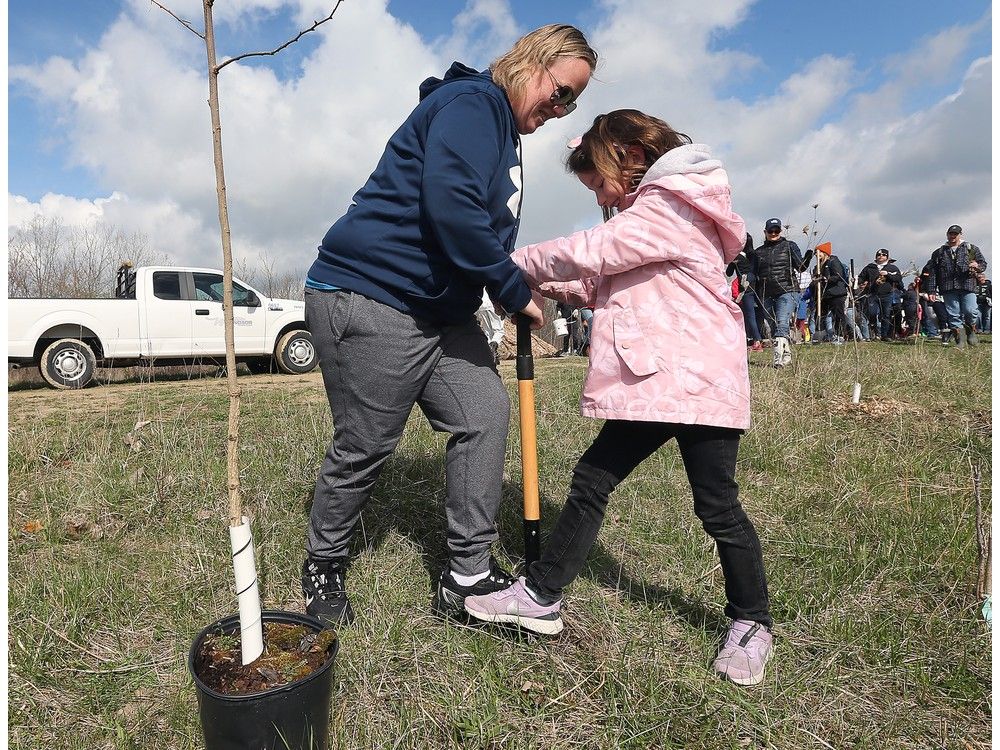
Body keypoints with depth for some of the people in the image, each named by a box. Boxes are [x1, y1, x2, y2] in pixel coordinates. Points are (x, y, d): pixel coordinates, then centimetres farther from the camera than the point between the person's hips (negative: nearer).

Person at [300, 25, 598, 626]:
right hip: (370, 299, -10)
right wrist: (515, 291, -19)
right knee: (365, 446, 0)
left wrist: (522, 288, 8)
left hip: (440, 310, 10)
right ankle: (324, 569, 25)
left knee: (486, 413, 1)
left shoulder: (504, 134, 22)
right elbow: (449, 207, -28)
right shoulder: (471, 102, -11)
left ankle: (469, 576, 11)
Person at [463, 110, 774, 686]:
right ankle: (542, 595, 16)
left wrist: (520, 264, -4)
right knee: (592, 479, 7)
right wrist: (548, 285, 7)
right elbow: (601, 285, 21)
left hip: (699, 385, -10)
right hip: (652, 388, 10)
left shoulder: (663, 210, -10)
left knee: (718, 507, 2)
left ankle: (752, 624, 23)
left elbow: (588, 252, -17)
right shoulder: (659, 213, 22)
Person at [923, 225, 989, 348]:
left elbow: (983, 263, 14)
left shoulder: (971, 249, 16)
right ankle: (960, 339, 2)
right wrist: (931, 290, 5)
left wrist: (978, 266, -12)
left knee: (970, 311, -14)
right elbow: (932, 273, 13)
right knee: (953, 315, -3)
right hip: (948, 289, 1)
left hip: (967, 286, -1)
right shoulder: (939, 253, 18)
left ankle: (971, 332, 12)